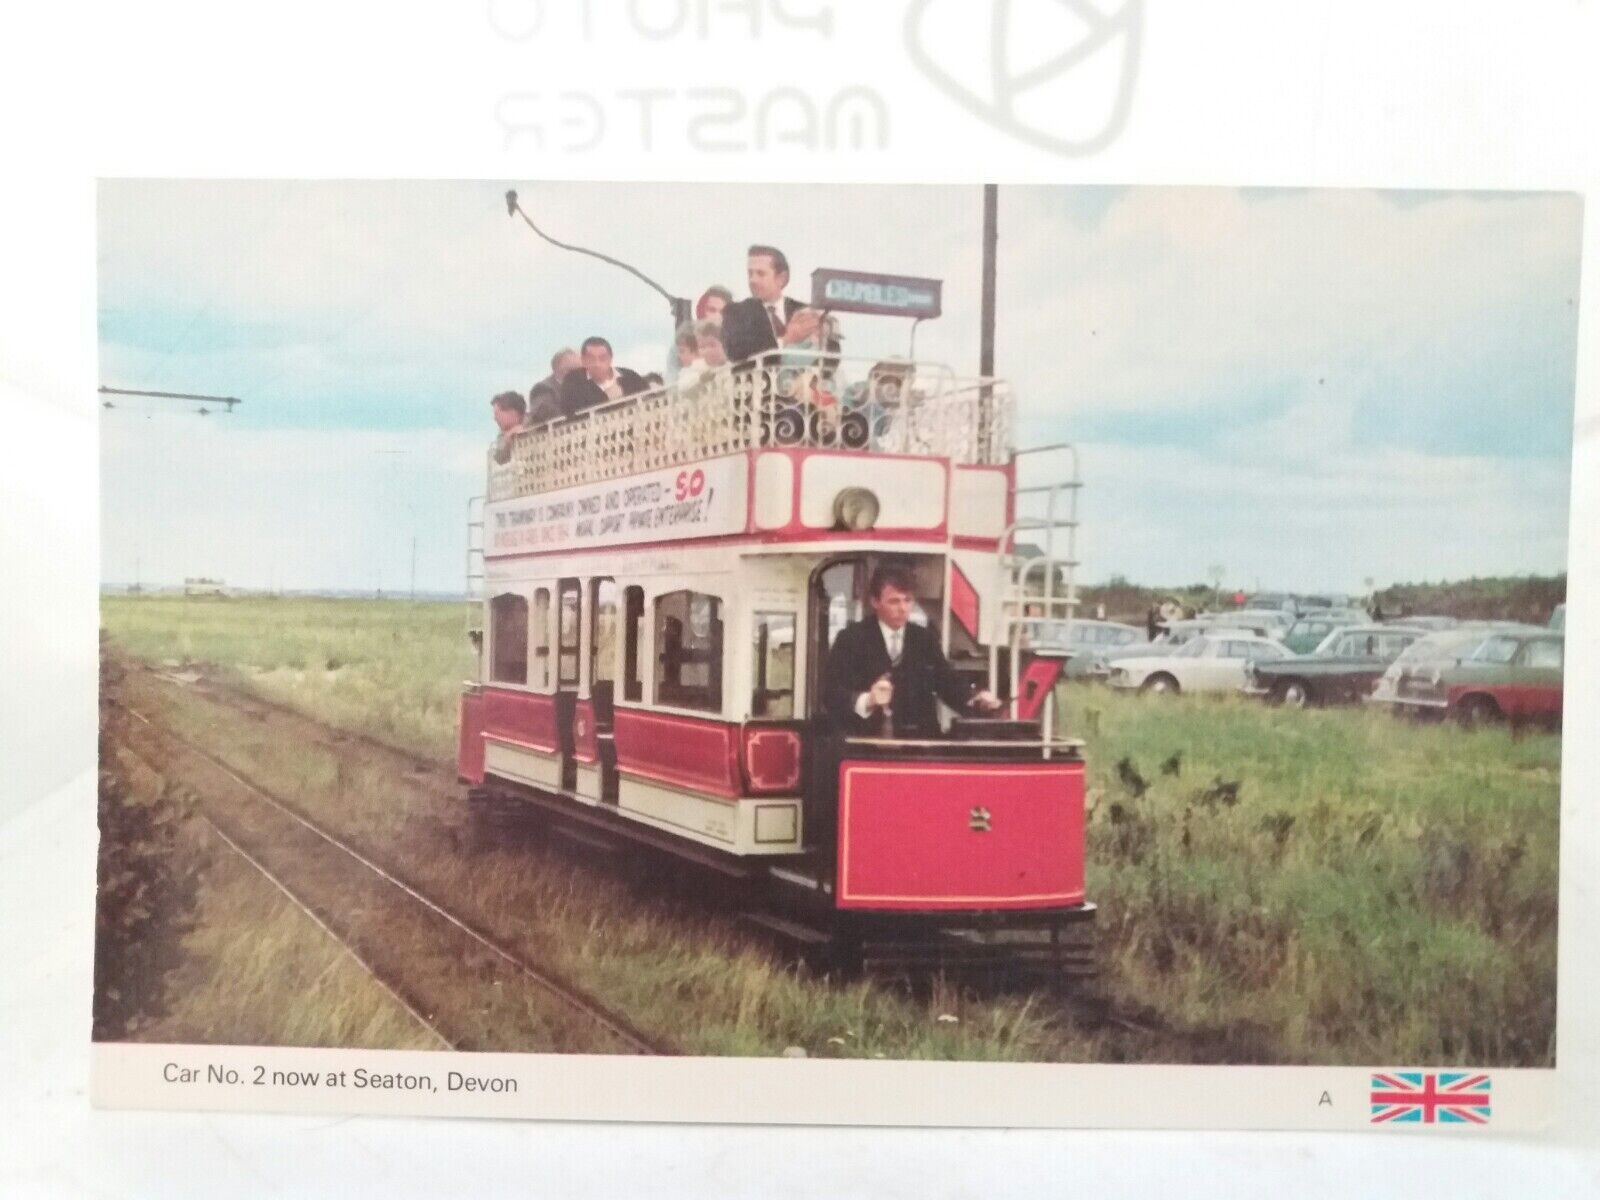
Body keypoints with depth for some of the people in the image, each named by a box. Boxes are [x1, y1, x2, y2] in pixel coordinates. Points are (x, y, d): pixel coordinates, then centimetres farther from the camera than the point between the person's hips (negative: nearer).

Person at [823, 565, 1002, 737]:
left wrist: (976, 700, -9)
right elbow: (832, 694, -9)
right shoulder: (851, 639, 0)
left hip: (917, 742, 4)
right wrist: (867, 700, -28)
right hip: (865, 743, -4)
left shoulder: (925, 639, 13)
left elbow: (947, 681, 11)